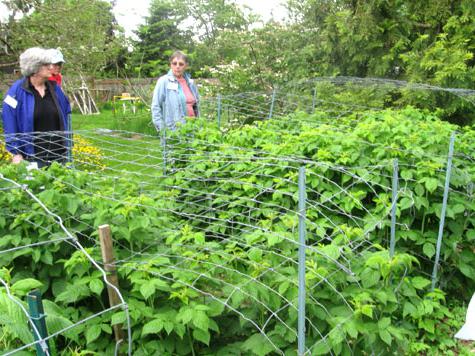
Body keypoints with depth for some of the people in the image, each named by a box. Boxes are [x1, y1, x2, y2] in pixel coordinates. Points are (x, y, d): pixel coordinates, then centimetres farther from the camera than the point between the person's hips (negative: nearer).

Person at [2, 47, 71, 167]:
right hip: (32, 157, -5)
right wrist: (16, 153, -12)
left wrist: (66, 146, 11)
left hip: (59, 155, 5)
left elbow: (65, 115, 15)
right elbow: (9, 124, -8)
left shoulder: (54, 88, 7)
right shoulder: (17, 90, -7)